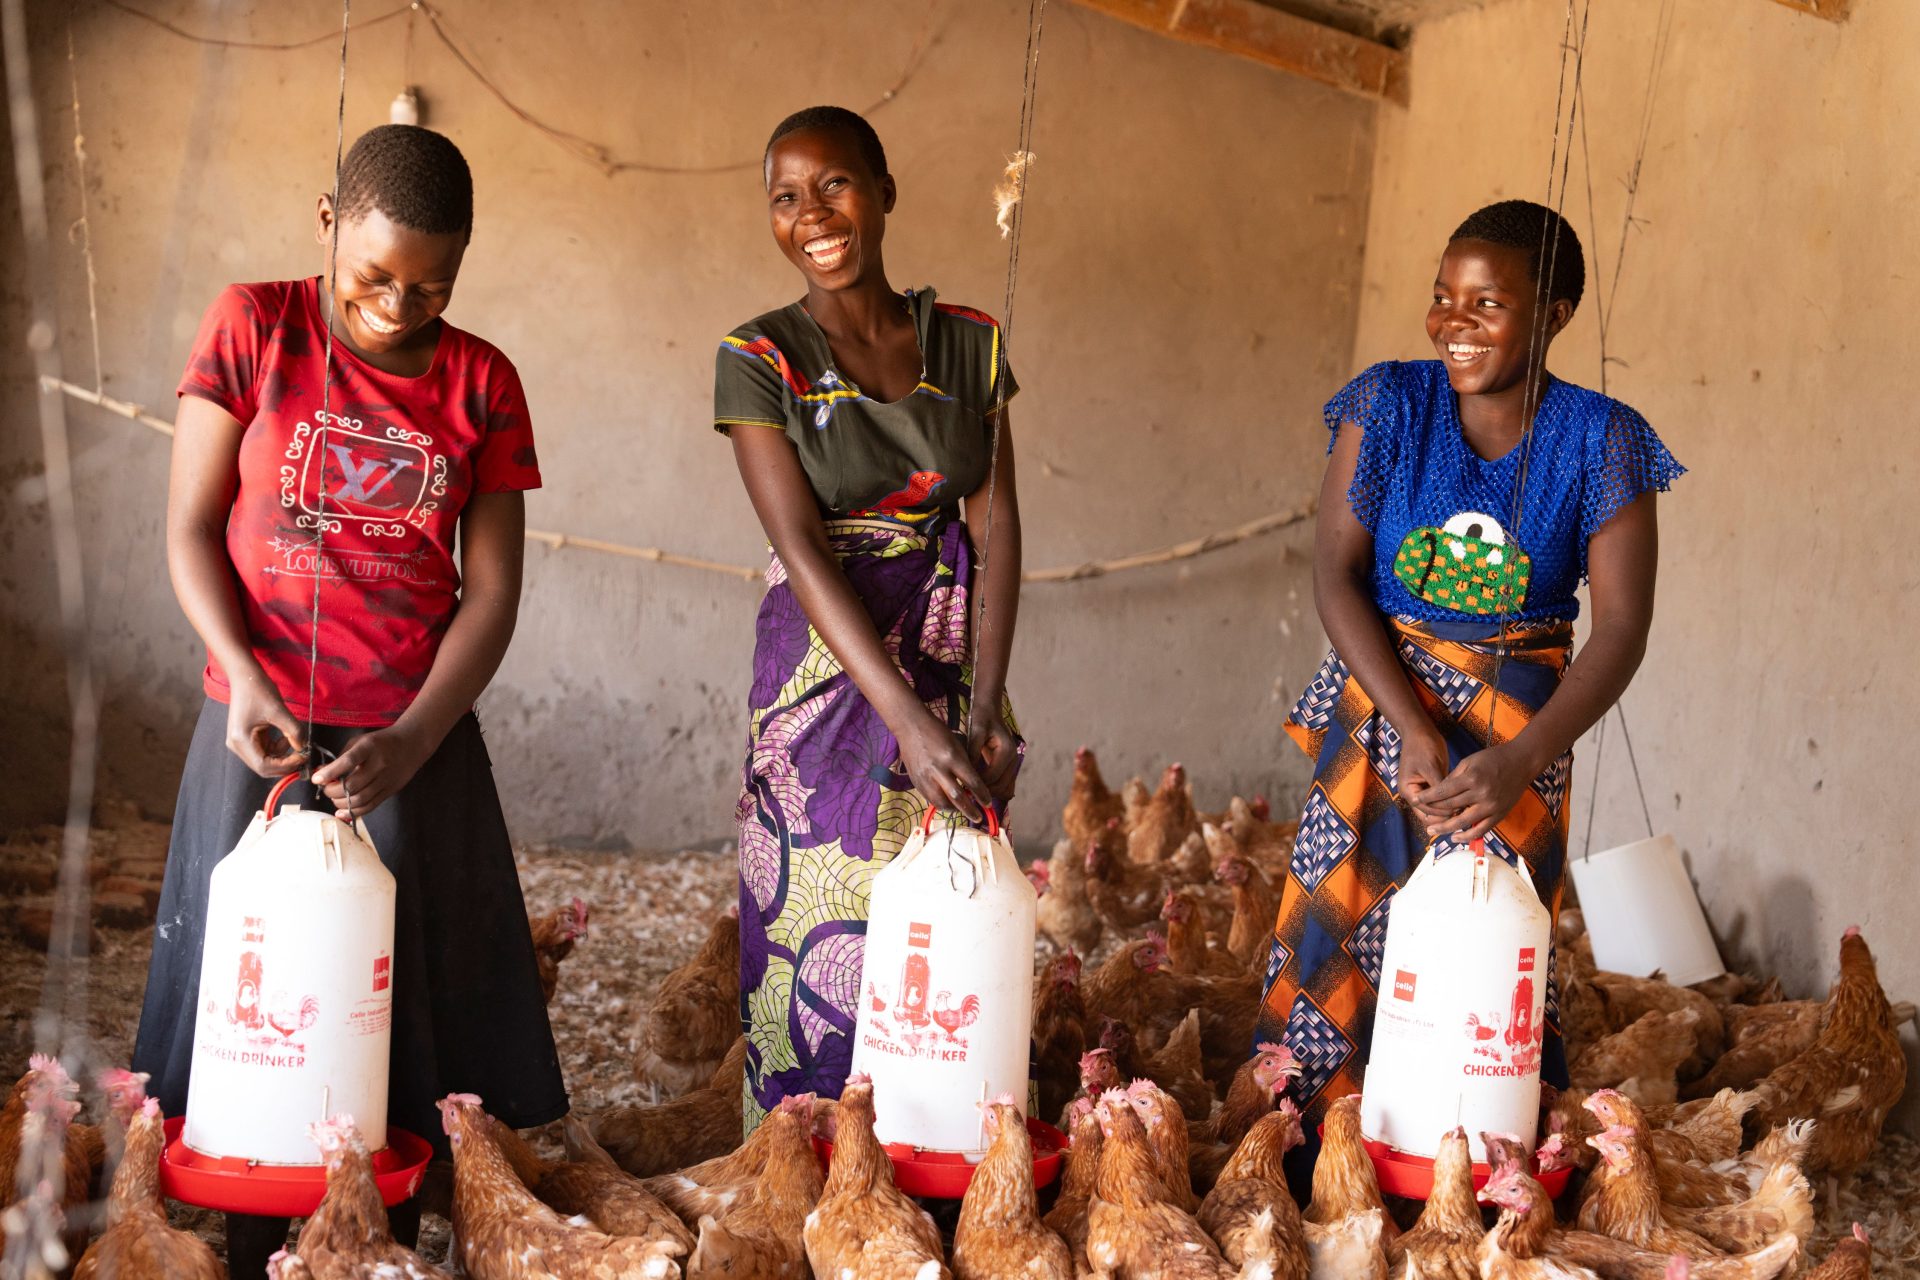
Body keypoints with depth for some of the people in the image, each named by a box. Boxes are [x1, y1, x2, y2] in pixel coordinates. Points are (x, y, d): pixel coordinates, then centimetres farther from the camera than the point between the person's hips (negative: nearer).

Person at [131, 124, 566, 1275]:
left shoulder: (482, 384, 3)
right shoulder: (253, 328, 0)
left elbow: (493, 588, 0)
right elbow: (191, 525, 0)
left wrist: (408, 744, -12)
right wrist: (245, 675, -15)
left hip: (416, 741, 1)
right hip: (260, 731, -1)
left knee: (405, 1004, 4)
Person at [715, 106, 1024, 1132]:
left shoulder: (970, 345, 5)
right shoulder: (759, 361, -5)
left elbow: (996, 526, -1)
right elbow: (803, 551, -15)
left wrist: (985, 704, -15)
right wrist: (908, 719, -25)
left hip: (953, 672, 3)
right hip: (826, 674, -2)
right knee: (819, 947, 1)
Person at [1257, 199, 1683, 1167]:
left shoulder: (1601, 441, -8)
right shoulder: (1388, 404, -5)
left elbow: (1622, 629, -12)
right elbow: (1335, 574, -9)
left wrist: (1517, 763, -25)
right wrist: (1415, 728, -20)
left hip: (1519, 724, -1)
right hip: (1380, 705, 1)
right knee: (1338, 924, 1)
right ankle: (1306, 1152, 18)